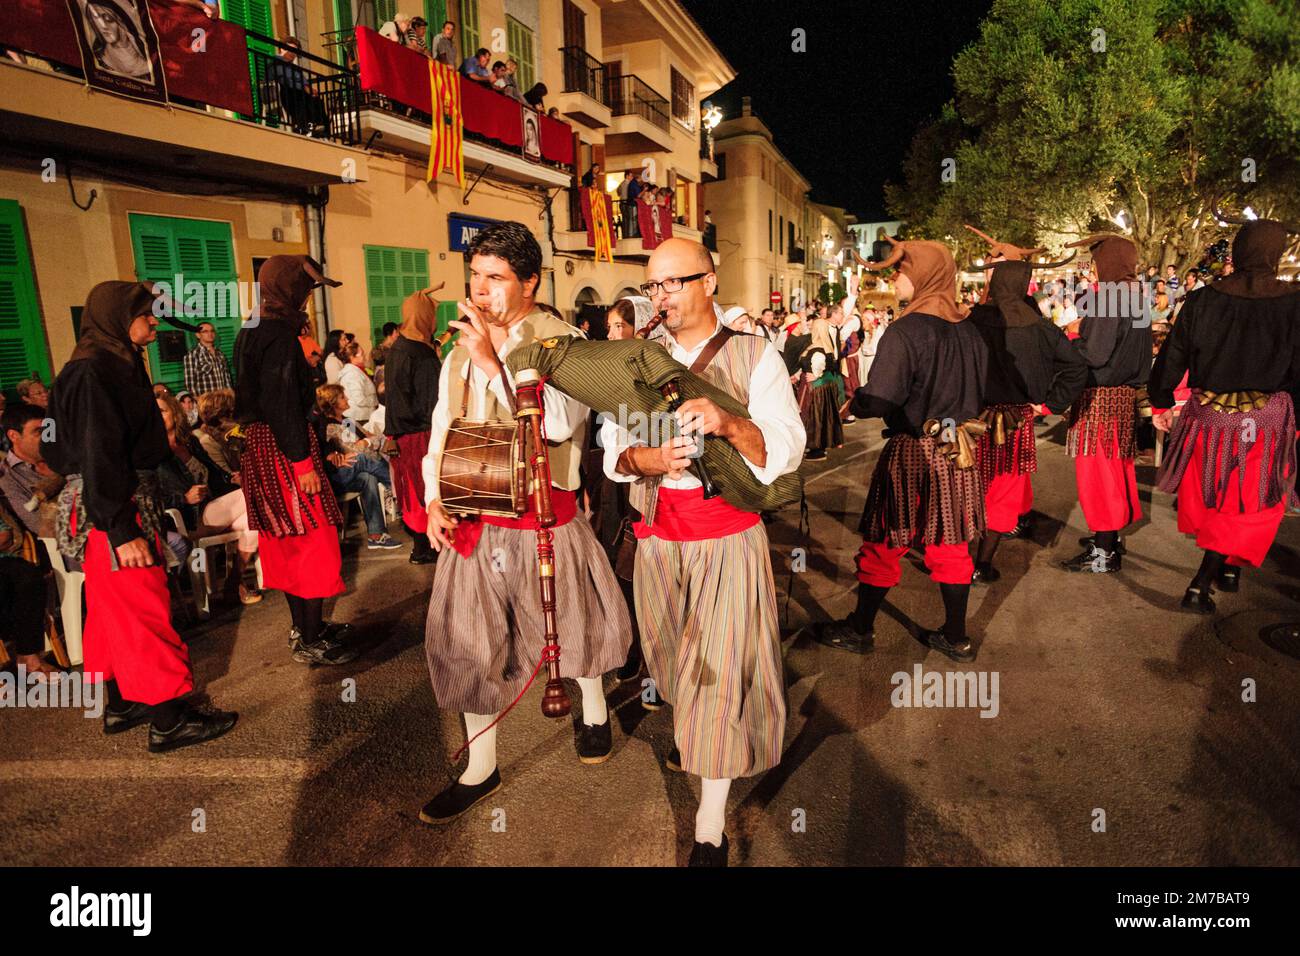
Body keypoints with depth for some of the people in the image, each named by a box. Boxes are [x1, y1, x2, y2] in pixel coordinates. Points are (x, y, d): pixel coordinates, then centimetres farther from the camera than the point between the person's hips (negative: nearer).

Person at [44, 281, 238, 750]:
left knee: (115, 610, 16)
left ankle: (121, 705, 28)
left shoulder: (117, 365, 12)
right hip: (113, 510, -10)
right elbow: (98, 456, -23)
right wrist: (121, 530, -24)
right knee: (142, 609, -5)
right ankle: (168, 720, 4)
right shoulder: (91, 373, -17)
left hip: (131, 501, 10)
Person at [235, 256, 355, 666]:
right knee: (312, 539, -3)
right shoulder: (278, 334, -16)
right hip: (283, 445, -10)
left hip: (259, 443, 10)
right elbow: (282, 403, -23)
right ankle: (311, 641, 5)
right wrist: (302, 461, -22)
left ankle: (304, 625, 28)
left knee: (289, 542, 16)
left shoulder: (252, 331, 15)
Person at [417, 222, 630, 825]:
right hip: (472, 520, 5)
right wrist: (435, 500, 1)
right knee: (468, 640, 9)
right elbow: (440, 435, 14)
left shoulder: (561, 342, -9)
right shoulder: (460, 354, 9)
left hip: (544, 516, -4)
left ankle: (593, 712, 46)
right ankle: (481, 769, 28)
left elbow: (561, 423, -25)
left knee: (571, 624, 15)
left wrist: (495, 363, -27)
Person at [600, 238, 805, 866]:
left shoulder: (756, 357, -4)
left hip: (728, 538, -3)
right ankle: (686, 725, 52)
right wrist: (642, 459, -21)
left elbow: (786, 449, -13)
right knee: (671, 652, 20)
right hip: (657, 537, 4)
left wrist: (729, 424, -32)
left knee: (721, 671, -2)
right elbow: (611, 446, 2)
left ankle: (711, 832, 10)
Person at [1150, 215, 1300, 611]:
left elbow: (1172, 357, -2)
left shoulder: (1202, 300, -7)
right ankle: (1201, 585, 3)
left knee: (1211, 496, 20)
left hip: (1208, 414, 1)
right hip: (1266, 420, -1)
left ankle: (1224, 566, 38)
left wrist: (1161, 404, 10)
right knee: (1248, 502, 11)